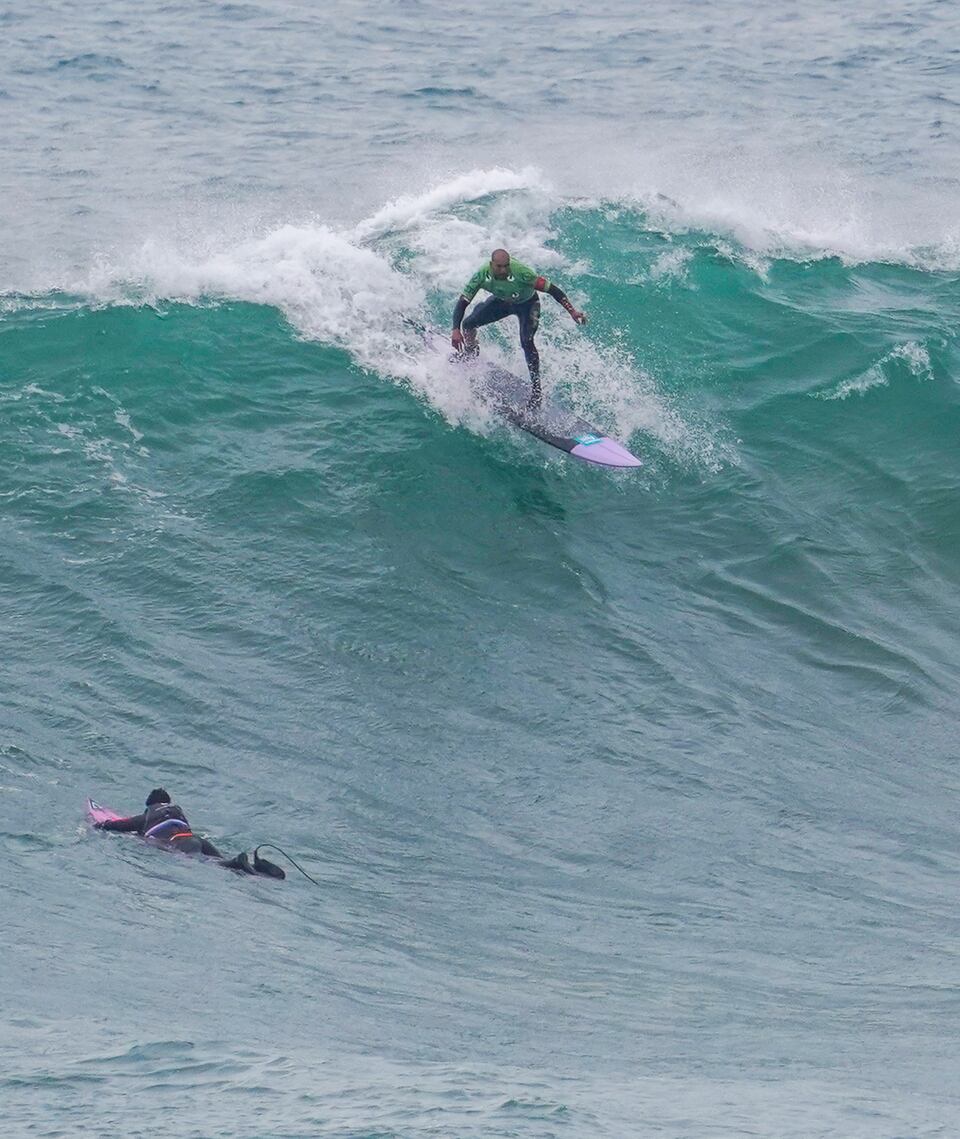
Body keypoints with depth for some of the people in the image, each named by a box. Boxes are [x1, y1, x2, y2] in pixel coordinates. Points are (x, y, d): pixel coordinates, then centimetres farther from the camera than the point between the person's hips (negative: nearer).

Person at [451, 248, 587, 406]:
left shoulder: (521, 273, -41)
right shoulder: (482, 275, -32)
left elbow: (552, 289, -35)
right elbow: (462, 302, -25)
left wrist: (572, 311, -41)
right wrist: (456, 330, -38)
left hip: (527, 304, -4)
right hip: (501, 301, 4)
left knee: (526, 342, -24)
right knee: (468, 324, -3)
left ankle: (536, 387, -11)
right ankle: (470, 356, 30)